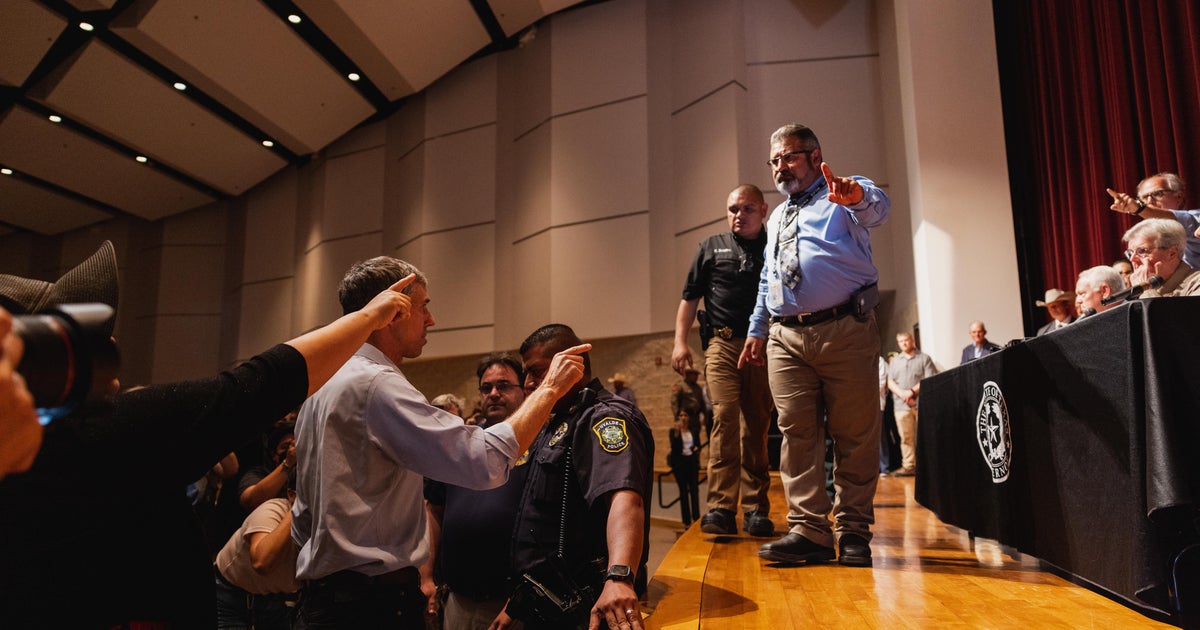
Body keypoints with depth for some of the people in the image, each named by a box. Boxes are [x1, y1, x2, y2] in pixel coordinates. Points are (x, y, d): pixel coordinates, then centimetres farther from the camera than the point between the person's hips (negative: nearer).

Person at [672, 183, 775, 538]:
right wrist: (680, 342, 4)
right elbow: (690, 298, 14)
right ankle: (721, 508, -12)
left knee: (757, 427, 2)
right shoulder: (712, 248, 15)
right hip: (723, 345, 0)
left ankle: (755, 510, 9)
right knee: (725, 418, -13)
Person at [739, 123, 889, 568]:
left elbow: (876, 207, -17)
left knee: (855, 436, 1)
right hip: (786, 338, 5)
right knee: (797, 434, 0)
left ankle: (853, 532, 11)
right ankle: (808, 530, 5)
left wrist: (856, 195, -40)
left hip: (845, 333, -5)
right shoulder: (776, 220, 27)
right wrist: (757, 330, 24)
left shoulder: (845, 196, 7)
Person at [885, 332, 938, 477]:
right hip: (901, 405, 3)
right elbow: (890, 382, 10)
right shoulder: (895, 361, 18)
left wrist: (912, 391, -12)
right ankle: (908, 466, 1)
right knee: (906, 437, -1)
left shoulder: (924, 358, 8)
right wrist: (903, 395, -6)